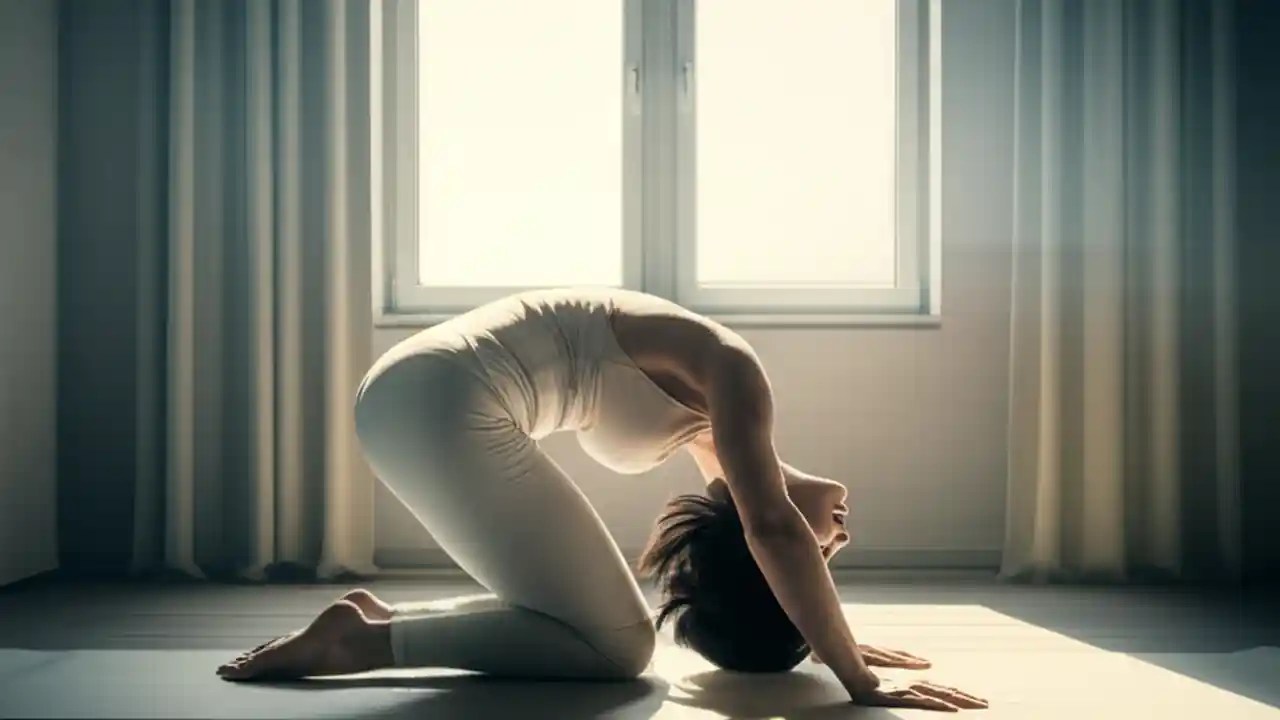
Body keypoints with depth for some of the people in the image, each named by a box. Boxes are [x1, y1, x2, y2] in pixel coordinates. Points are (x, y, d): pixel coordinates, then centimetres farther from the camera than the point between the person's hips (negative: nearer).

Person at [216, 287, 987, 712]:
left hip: (411, 392, 9)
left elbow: (757, 521, 29)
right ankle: (365, 640, -8)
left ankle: (379, 618, 11)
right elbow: (773, 527, -20)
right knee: (618, 643, -7)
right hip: (443, 402, -9)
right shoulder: (732, 371, -10)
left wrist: (832, 639, 37)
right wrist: (861, 682, -16)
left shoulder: (706, 408, 16)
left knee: (589, 615, 14)